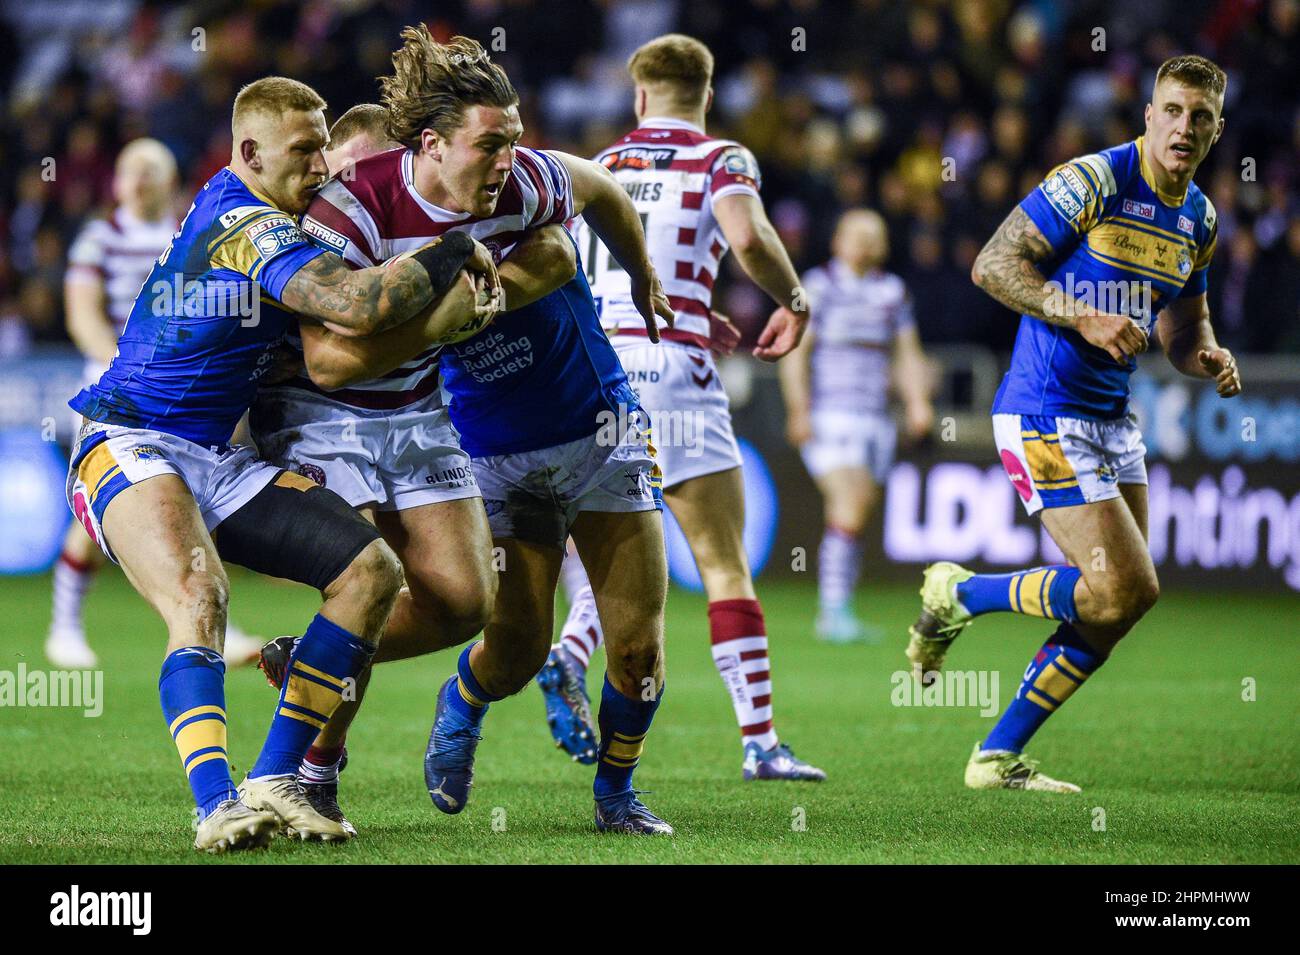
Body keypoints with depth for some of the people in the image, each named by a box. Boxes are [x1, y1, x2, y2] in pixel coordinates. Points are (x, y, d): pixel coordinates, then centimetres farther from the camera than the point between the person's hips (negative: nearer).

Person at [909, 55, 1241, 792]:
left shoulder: (1199, 217, 11)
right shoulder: (1094, 180, -13)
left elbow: (1183, 330, 22)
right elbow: (993, 266, -15)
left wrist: (1210, 357, -1)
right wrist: (1084, 318, -24)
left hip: (1112, 419, 8)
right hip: (1045, 414, -8)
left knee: (1121, 604, 4)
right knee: (1122, 588, -16)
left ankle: (998, 757, 15)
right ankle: (957, 594, 6)